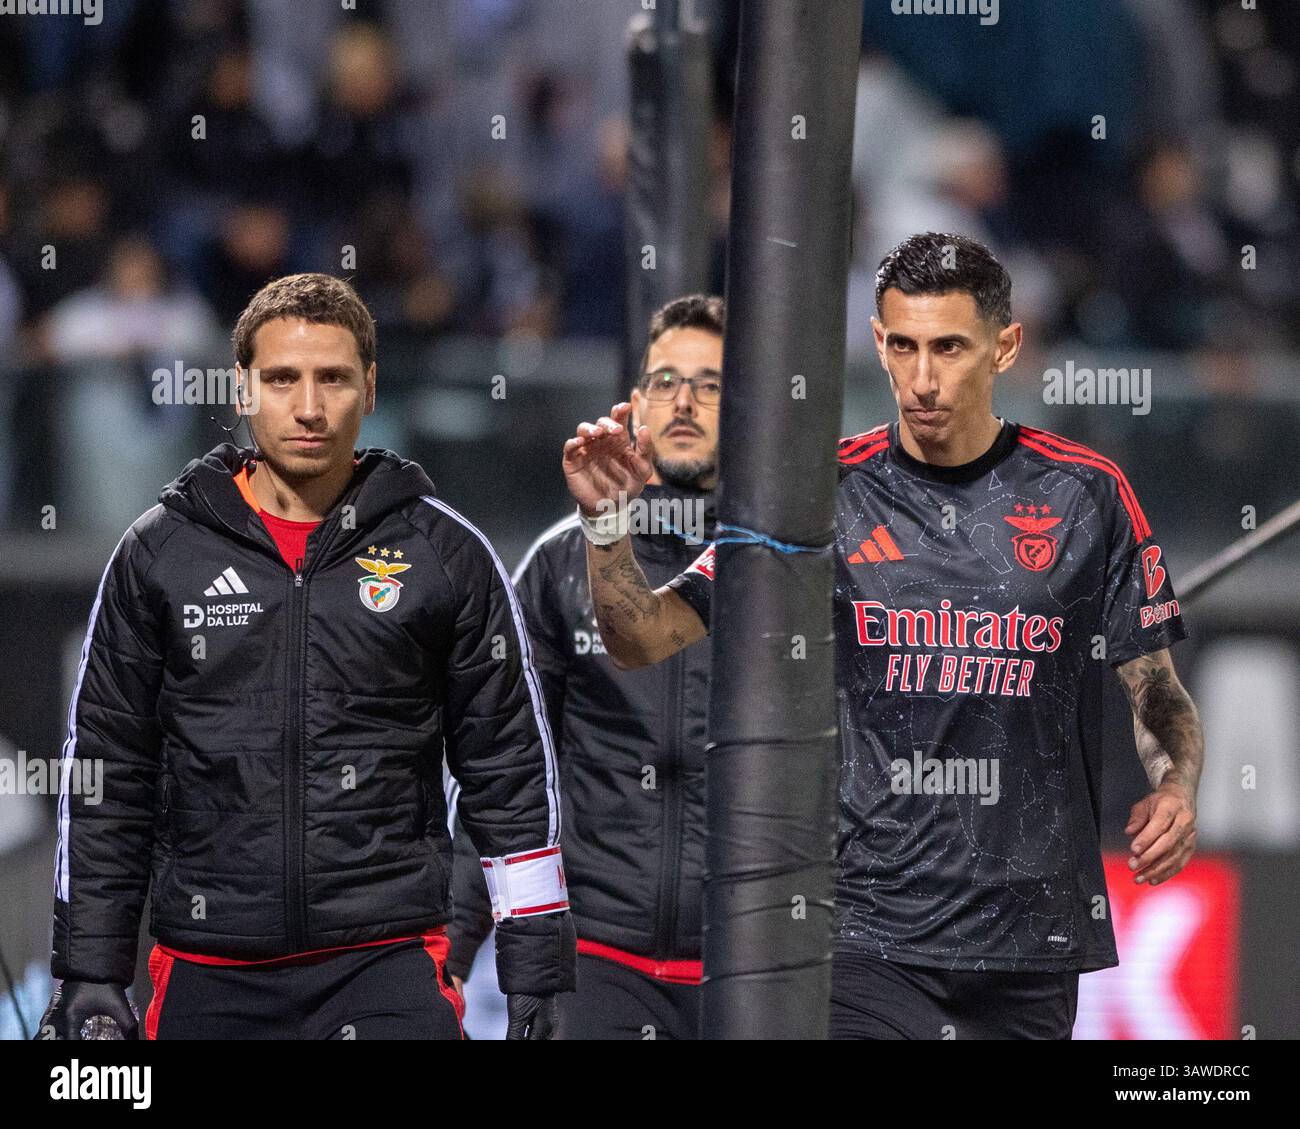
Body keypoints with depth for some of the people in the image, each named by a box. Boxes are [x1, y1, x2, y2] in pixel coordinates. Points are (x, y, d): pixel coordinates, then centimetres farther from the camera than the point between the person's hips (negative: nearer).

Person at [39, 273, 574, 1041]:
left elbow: (513, 774, 7)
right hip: (207, 974, 2)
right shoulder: (160, 555, 7)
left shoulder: (447, 555, 5)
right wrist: (90, 973, 5)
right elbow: (105, 780, 10)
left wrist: (535, 976, 2)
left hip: (389, 971, -2)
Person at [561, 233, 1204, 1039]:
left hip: (1030, 942, 1)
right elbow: (644, 638, 0)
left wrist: (1177, 789, -11)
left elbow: (1156, 687, 9)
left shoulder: (1085, 495, 3)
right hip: (869, 935, -1)